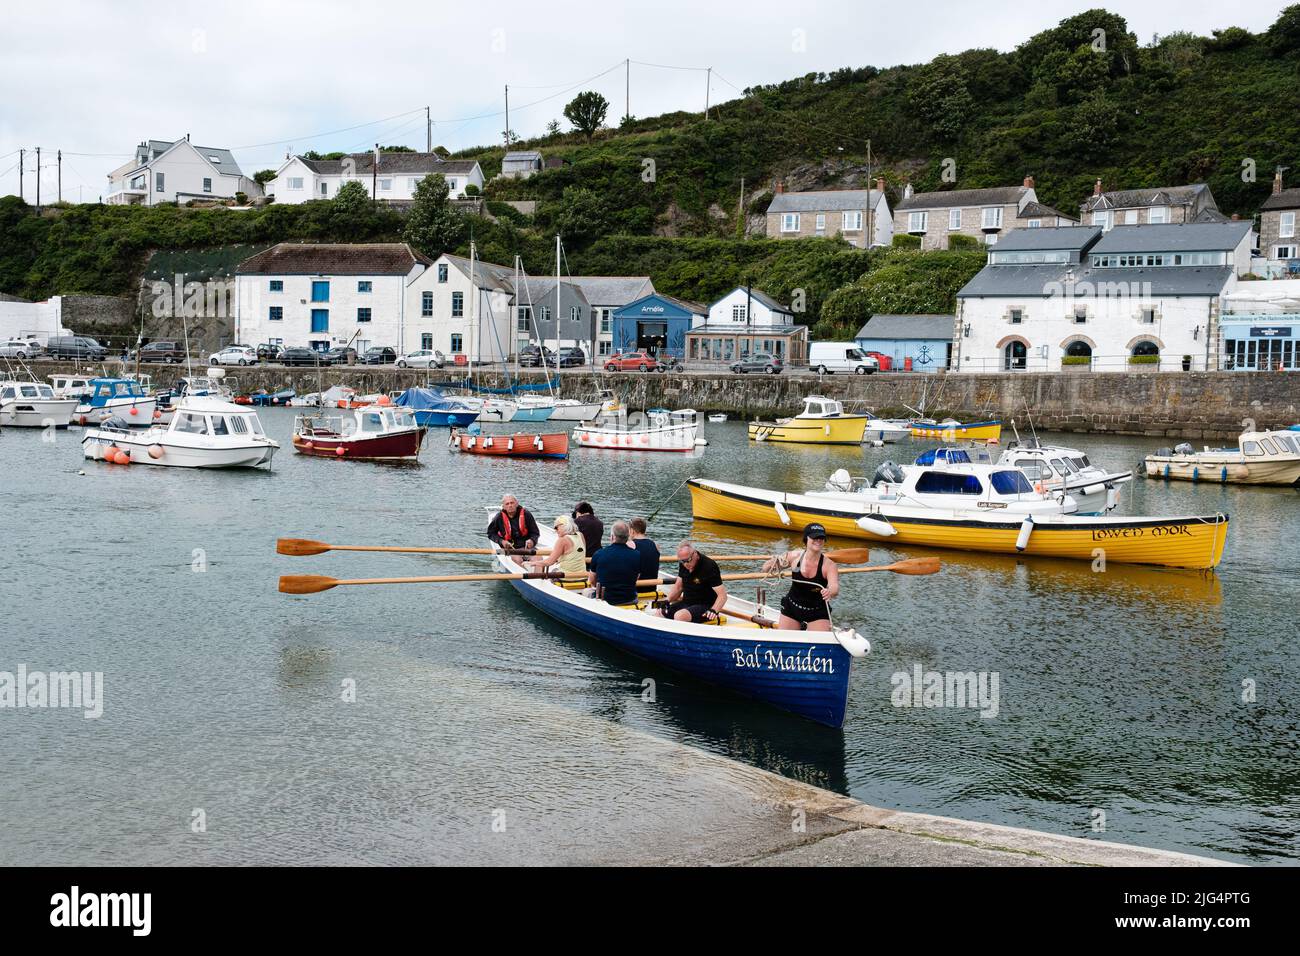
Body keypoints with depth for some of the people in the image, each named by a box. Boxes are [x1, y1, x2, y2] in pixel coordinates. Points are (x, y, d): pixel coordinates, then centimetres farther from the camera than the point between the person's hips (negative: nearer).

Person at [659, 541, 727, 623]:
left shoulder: (710, 566, -20)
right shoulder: (683, 564, 2)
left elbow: (722, 595, -22)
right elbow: (678, 588, 15)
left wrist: (713, 610, -38)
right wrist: (667, 601, -2)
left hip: (704, 607, -7)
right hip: (686, 603, 7)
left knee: (679, 616, -34)